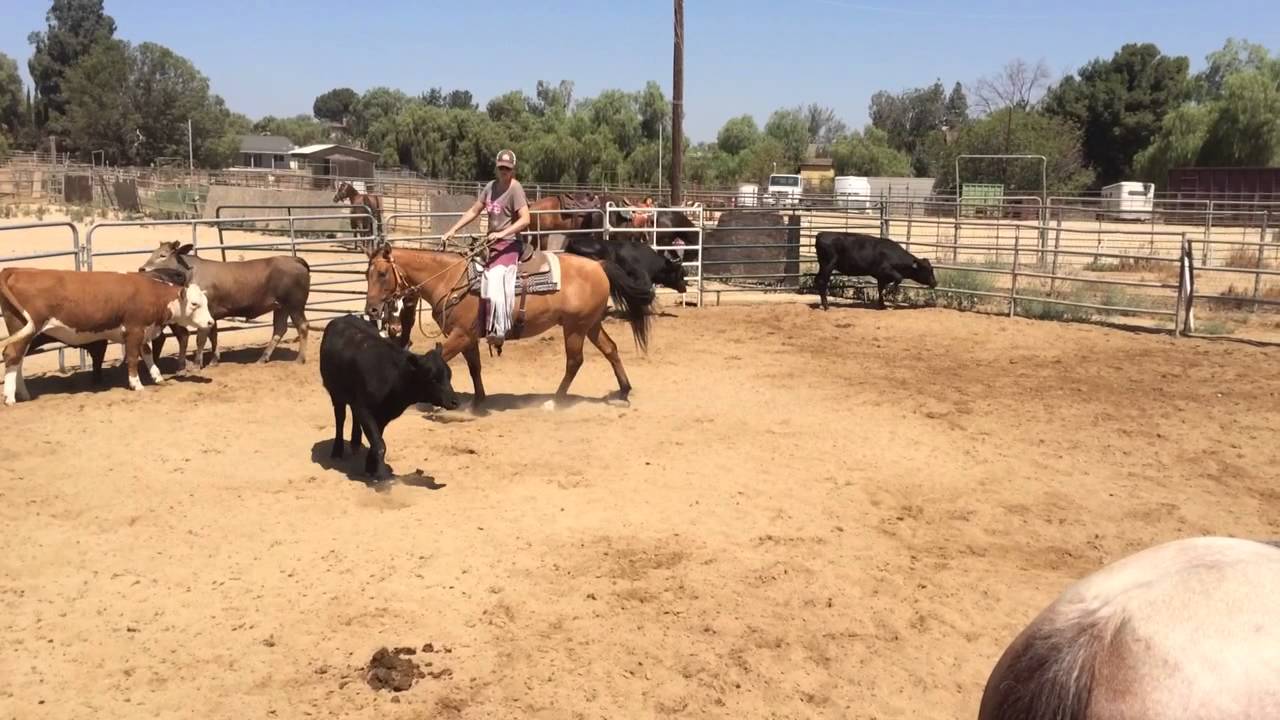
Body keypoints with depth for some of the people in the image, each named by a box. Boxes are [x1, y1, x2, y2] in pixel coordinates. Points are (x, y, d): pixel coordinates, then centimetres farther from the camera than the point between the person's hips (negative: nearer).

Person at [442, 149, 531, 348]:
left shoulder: (515, 189, -10)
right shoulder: (491, 187, 12)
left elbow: (525, 219, -20)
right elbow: (473, 211, 16)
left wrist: (501, 233, -28)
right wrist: (453, 230, 9)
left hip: (509, 244, -9)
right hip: (492, 243, 9)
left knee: (495, 278, -26)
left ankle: (498, 330, -23)